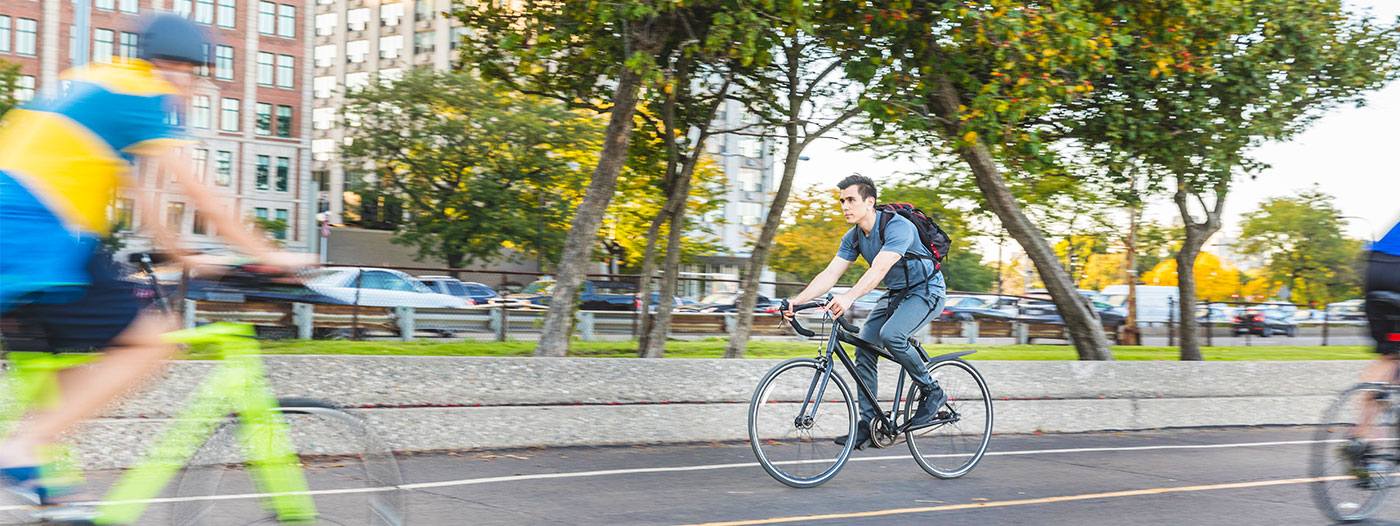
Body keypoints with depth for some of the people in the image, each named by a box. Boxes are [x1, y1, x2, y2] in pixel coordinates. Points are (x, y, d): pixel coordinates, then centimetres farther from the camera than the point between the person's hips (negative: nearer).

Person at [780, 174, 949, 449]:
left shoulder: (897, 227, -27)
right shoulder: (853, 237, -3)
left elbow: (878, 270, -41)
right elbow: (830, 274, -8)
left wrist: (848, 298, -56)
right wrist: (797, 300, -23)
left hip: (926, 291, -8)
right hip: (894, 293, 8)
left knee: (891, 335, -32)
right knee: (864, 351, -7)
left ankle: (932, 392, -11)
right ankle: (868, 423, 1)